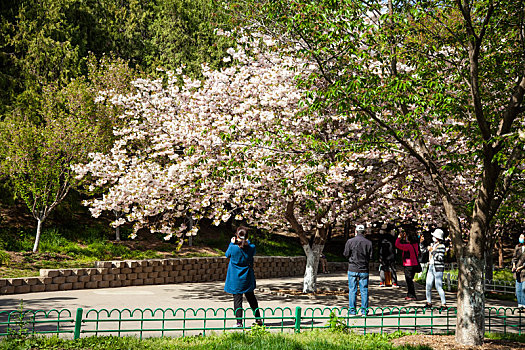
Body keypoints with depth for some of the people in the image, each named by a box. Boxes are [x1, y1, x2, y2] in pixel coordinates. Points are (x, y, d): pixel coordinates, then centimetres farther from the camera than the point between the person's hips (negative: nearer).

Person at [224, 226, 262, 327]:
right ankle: (258, 318, 26)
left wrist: (232, 243, 9)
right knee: (251, 298, 20)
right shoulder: (251, 247, -12)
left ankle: (239, 322, 2)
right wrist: (247, 242, 14)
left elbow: (227, 254, 2)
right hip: (247, 278, 3)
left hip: (235, 278, -3)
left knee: (237, 299, 4)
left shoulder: (233, 248, -19)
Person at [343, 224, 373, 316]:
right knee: (364, 290, 7)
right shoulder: (368, 242, -1)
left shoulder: (350, 241, -6)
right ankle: (364, 311, 8)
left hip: (352, 269, -1)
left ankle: (352, 310, 5)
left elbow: (346, 254, -4)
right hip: (364, 270, 1)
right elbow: (370, 256, -1)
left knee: (352, 290, 4)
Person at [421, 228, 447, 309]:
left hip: (438, 268, -7)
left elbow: (440, 258, -17)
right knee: (428, 285, 7)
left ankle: (444, 304, -2)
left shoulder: (441, 246, -9)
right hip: (431, 267, 7)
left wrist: (432, 251, -17)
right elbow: (423, 251, 20)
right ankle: (429, 303, 19)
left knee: (438, 286, -9)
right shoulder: (432, 244, 12)